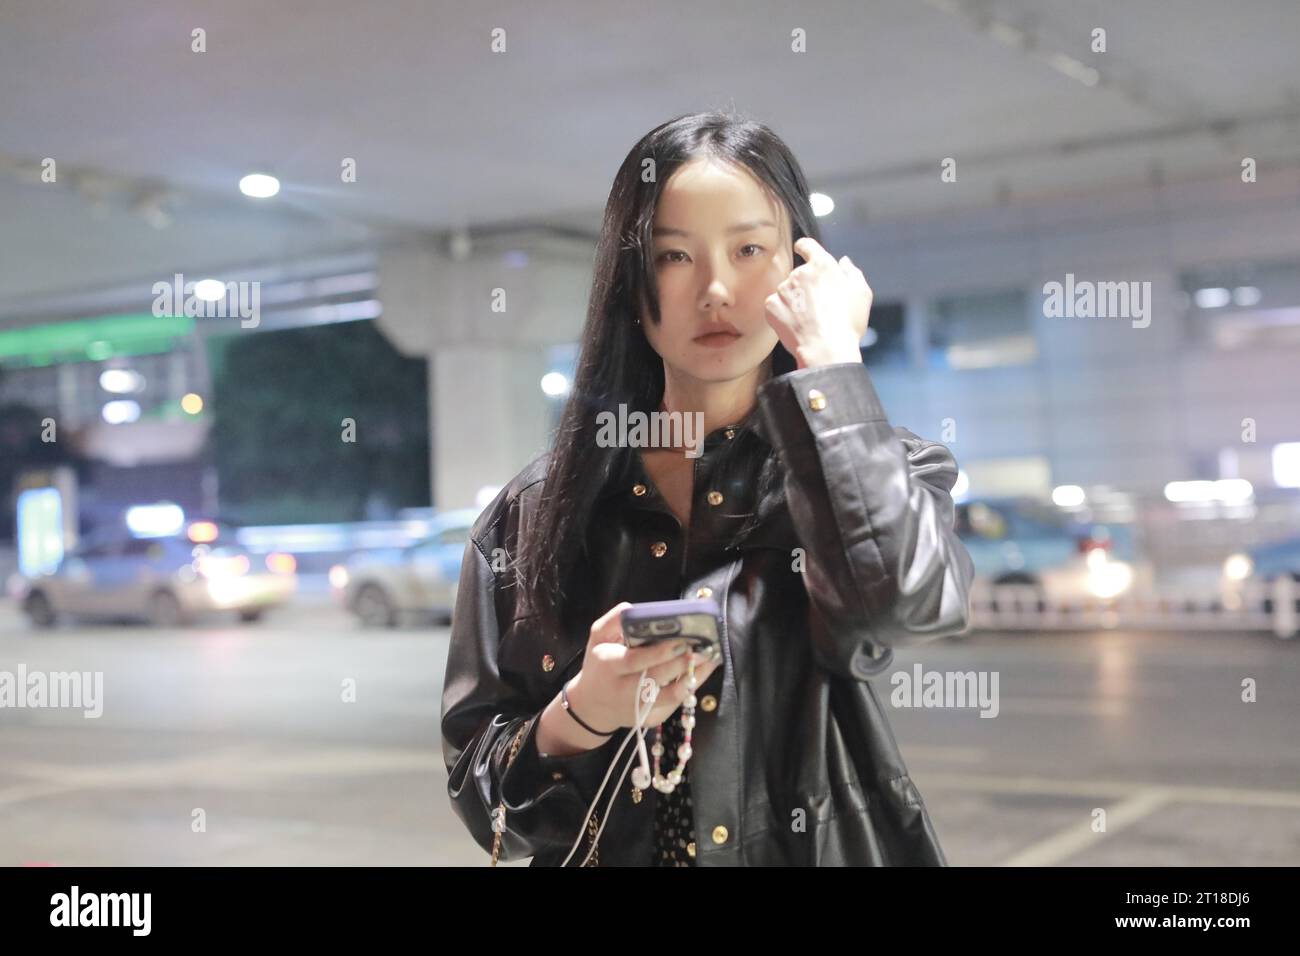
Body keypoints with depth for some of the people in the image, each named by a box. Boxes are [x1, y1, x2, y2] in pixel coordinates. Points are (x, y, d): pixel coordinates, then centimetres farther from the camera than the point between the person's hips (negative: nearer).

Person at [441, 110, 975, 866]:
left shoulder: (878, 471, 2)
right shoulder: (537, 513, 3)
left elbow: (899, 599, -21)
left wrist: (831, 353, -12)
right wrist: (578, 718, -15)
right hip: (597, 850, 1)